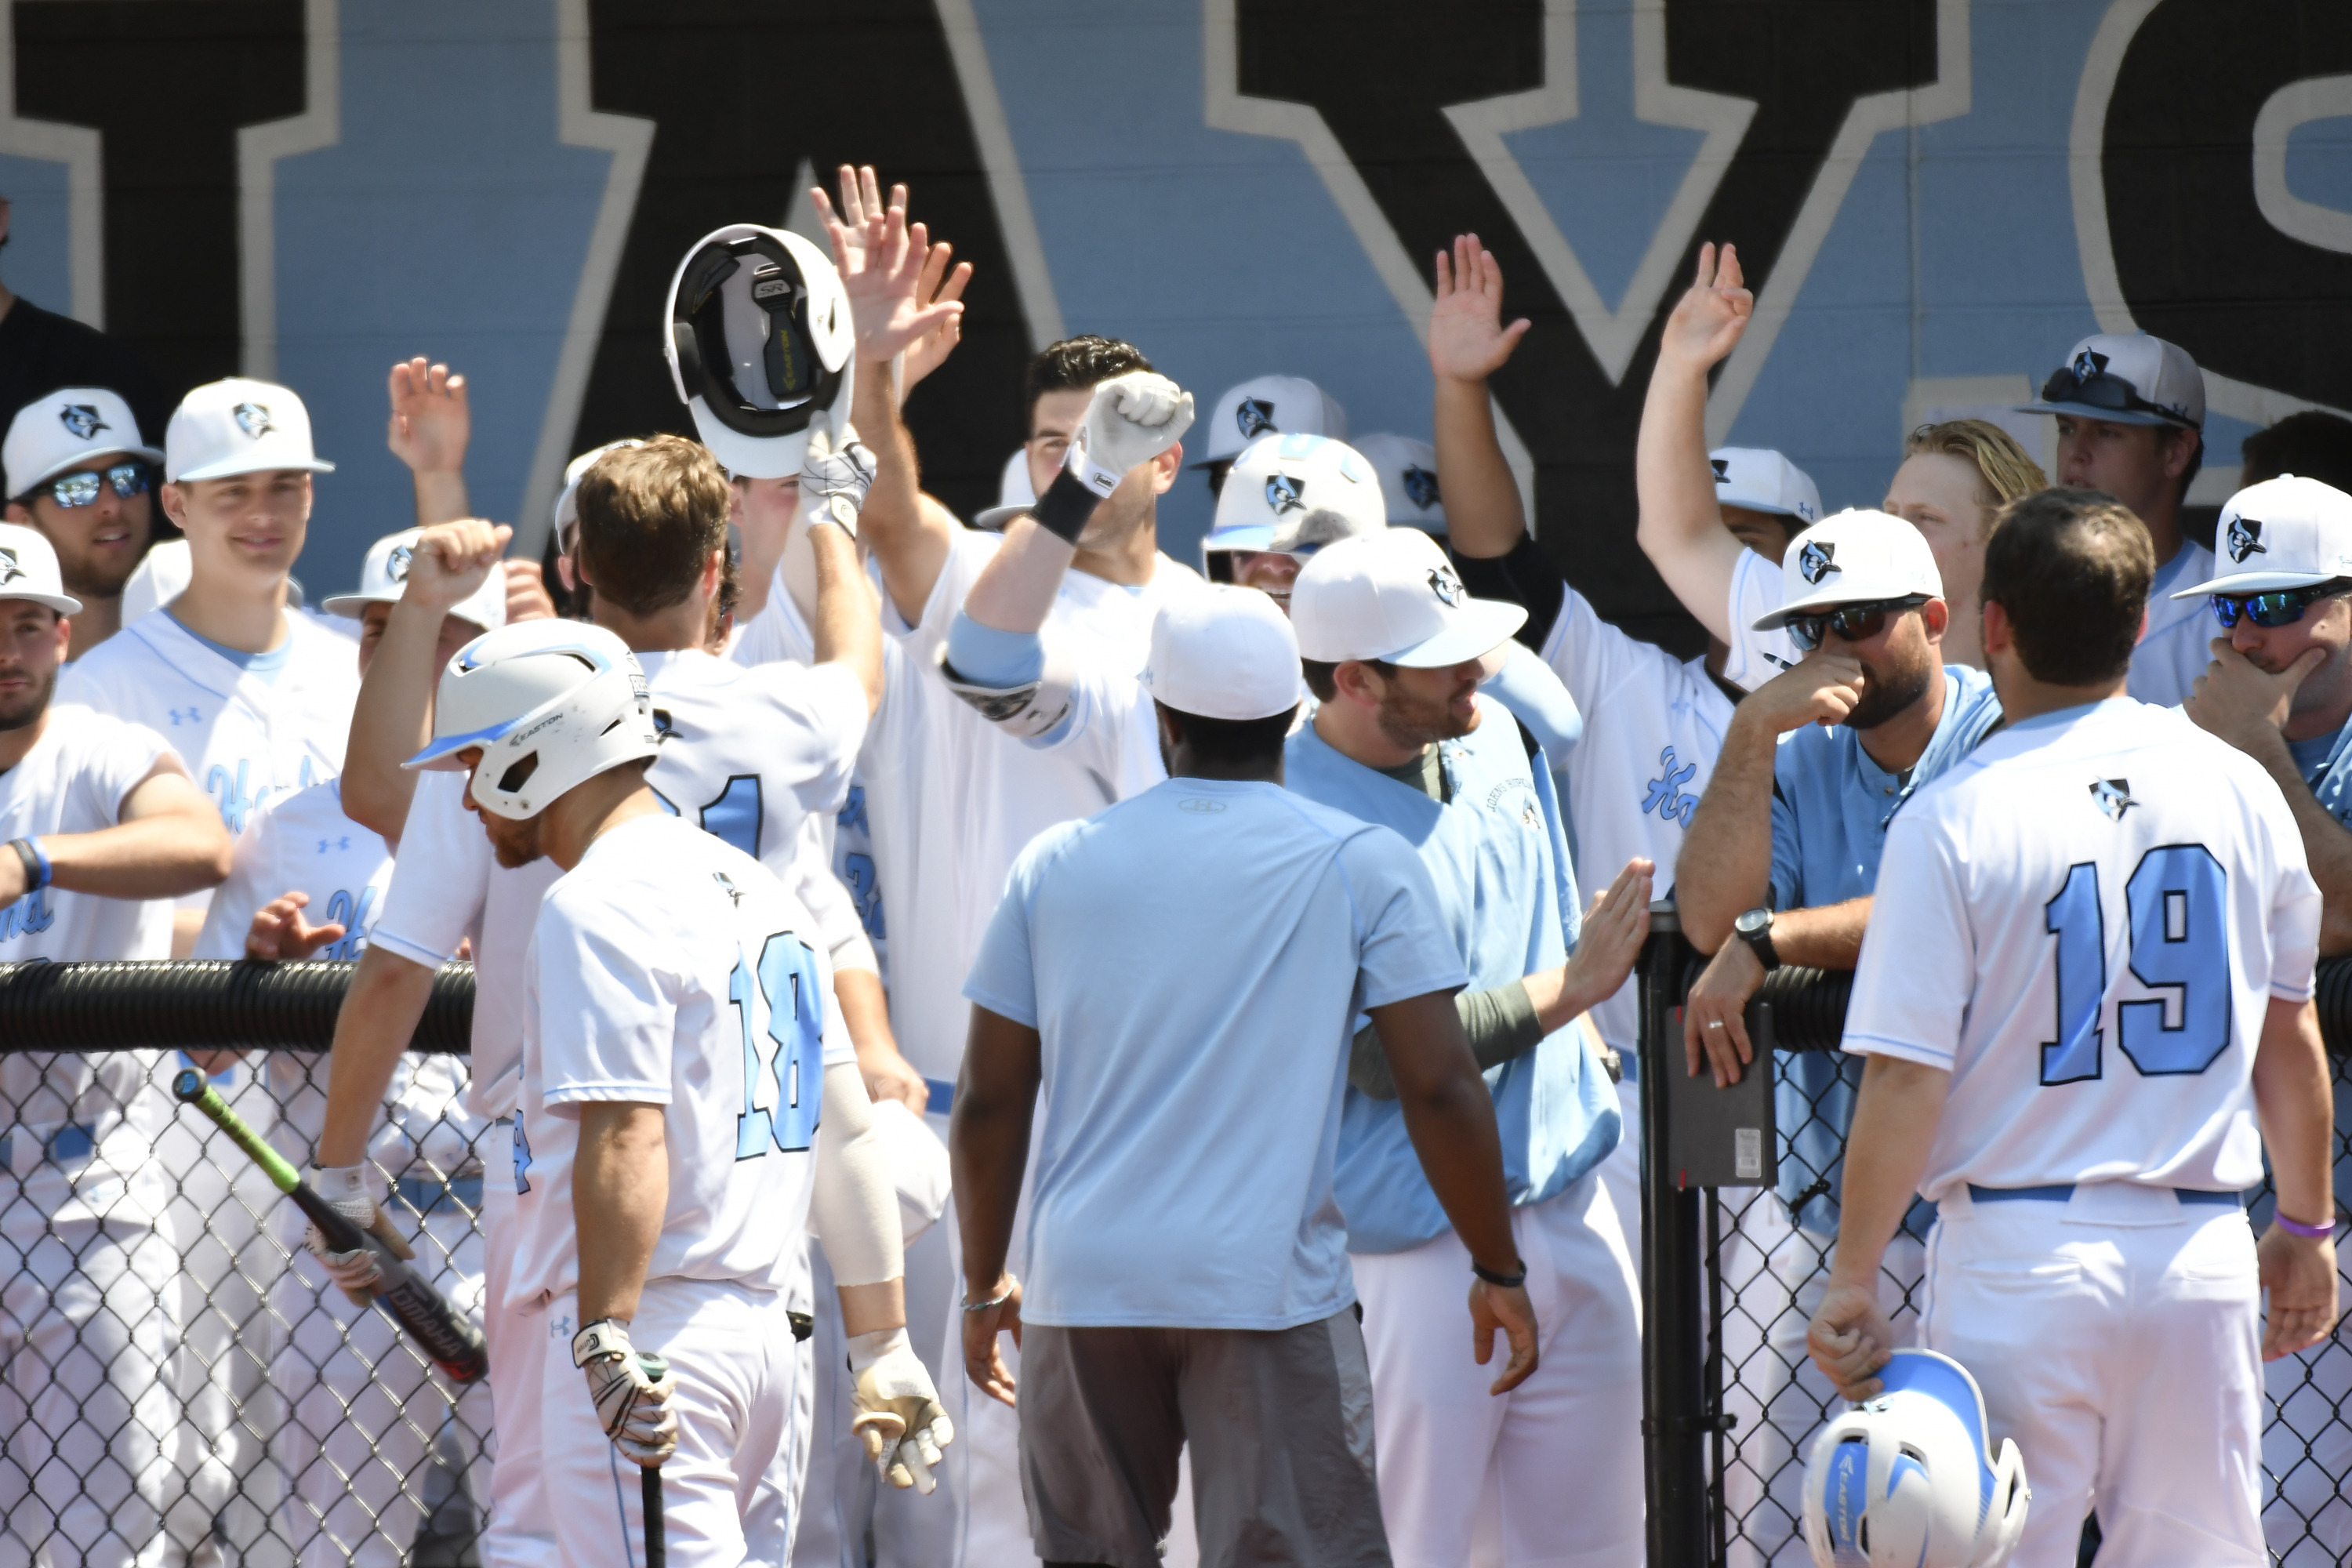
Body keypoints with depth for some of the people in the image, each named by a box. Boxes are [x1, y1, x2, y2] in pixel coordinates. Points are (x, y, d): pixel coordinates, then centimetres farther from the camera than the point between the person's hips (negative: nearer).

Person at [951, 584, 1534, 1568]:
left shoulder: (1056, 865, 8)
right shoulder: (1361, 867, 0)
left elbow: (989, 1103, 9)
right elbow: (1440, 1090, -4)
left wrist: (984, 1286, 21)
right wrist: (1498, 1272, 7)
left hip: (1083, 1292, 3)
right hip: (1271, 1292, -3)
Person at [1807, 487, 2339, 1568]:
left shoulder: (1954, 819, -9)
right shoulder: (2236, 788, 3)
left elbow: (1906, 1078, -11)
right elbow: (2289, 1033, 13)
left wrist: (1852, 1285, -4)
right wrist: (2304, 1225, 25)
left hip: (2021, 1259, -4)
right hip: (2203, 1253, 4)